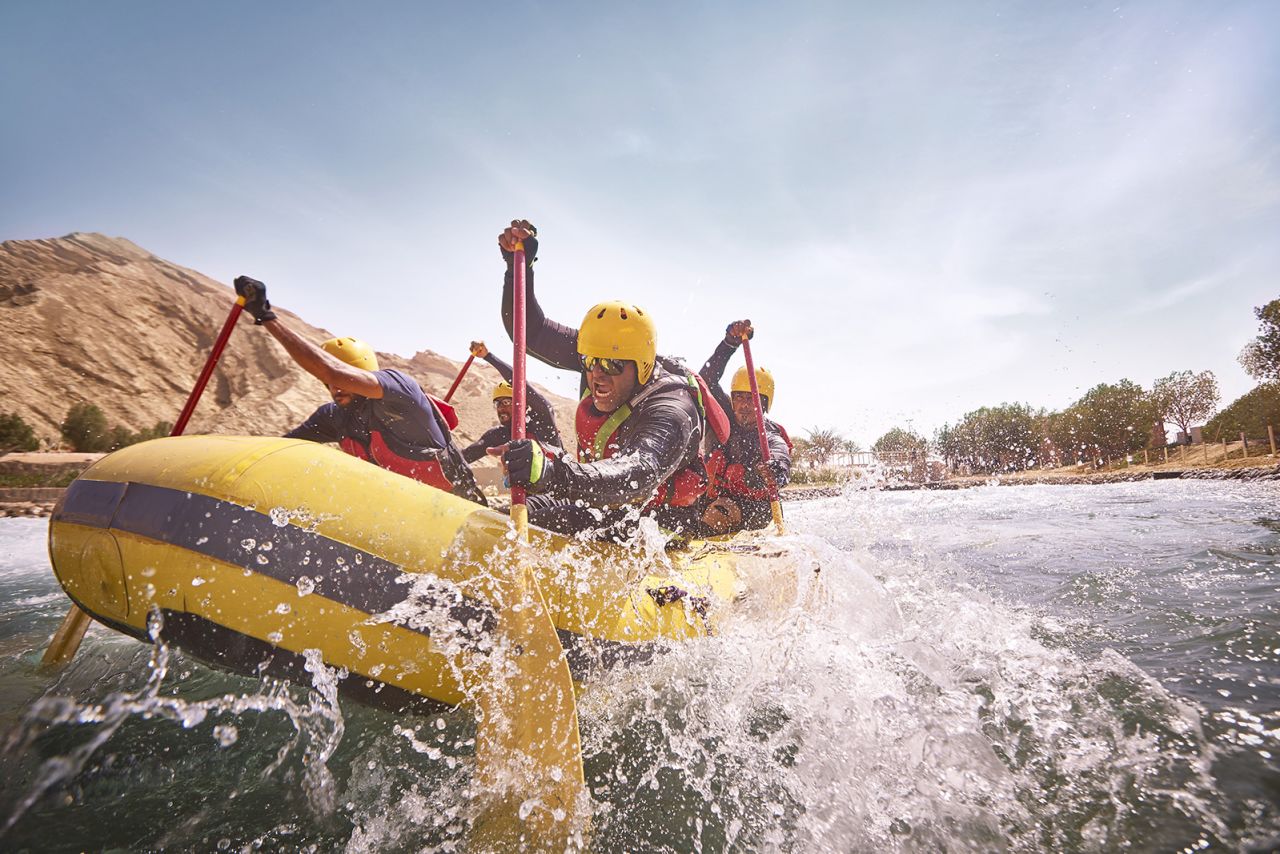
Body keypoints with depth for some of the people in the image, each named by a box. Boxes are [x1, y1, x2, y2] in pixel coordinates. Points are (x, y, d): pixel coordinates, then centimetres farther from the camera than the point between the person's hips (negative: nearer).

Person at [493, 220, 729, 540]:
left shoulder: (671, 411, -34)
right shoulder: (600, 357, -11)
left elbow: (639, 476, -53)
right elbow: (531, 331, -3)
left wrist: (552, 474, -69)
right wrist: (519, 264, -17)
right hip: (603, 502, 7)